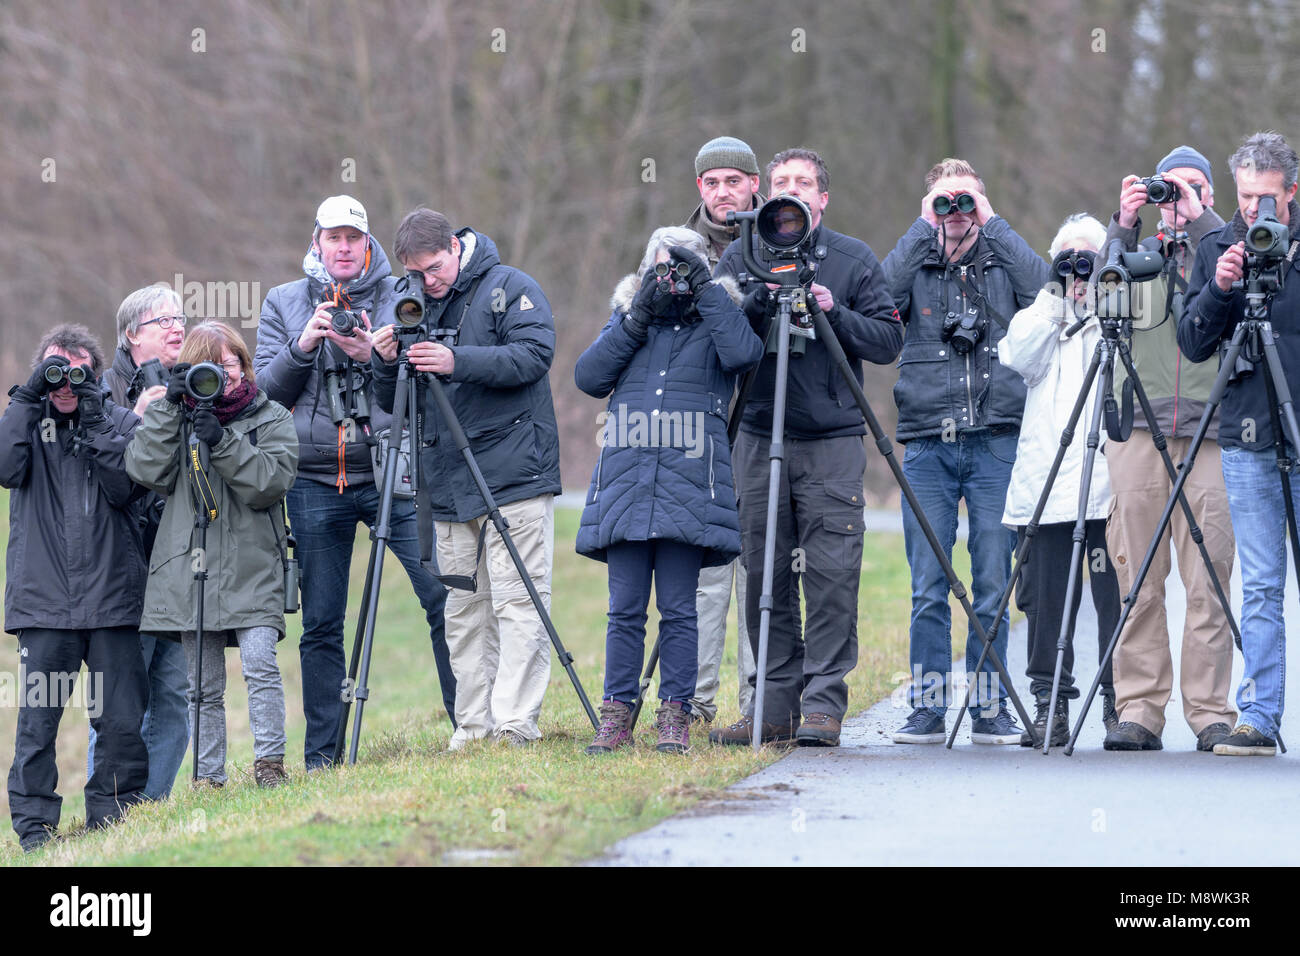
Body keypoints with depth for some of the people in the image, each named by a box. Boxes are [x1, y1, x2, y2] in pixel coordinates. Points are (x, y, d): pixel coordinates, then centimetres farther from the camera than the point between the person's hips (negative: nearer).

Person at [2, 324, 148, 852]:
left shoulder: (121, 421, 8)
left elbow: (124, 488, -6)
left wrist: (94, 425, -11)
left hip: (112, 596, 0)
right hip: (43, 599, 0)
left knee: (122, 721, 0)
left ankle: (114, 820, 11)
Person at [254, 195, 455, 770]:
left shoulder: (400, 297, 7)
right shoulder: (283, 305, 11)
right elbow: (266, 391, 6)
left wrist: (373, 355, -15)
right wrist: (304, 345, -10)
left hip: (393, 475, -1)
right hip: (315, 482, 1)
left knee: (445, 597, -11)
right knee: (321, 624, 3)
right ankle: (320, 755, 9)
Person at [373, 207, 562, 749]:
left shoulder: (510, 288, 0)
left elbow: (535, 354, -15)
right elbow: (390, 404, 16)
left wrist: (458, 362, -24)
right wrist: (386, 364, -6)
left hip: (513, 478, -6)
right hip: (449, 489, 6)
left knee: (517, 602, -9)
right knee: (463, 609, 5)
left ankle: (515, 724, -13)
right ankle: (473, 726, 7)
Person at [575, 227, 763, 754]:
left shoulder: (716, 317, 9)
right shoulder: (627, 317, 18)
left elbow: (743, 354, -13)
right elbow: (589, 376, 6)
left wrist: (707, 291, -8)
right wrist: (635, 323, -2)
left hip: (688, 486, -3)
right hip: (626, 482, 3)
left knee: (678, 610, -2)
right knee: (625, 609, 1)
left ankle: (675, 717, 2)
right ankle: (616, 715, 5)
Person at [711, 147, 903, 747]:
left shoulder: (854, 260, 6)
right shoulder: (741, 257, 9)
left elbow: (888, 339, 2)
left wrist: (834, 313, -12)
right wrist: (759, 299, -14)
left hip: (833, 442, -2)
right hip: (759, 438, 2)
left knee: (831, 574, -8)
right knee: (764, 574, 3)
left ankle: (823, 704, -5)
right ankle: (776, 704, 9)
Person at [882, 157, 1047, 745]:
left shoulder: (1003, 264, 10)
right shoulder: (917, 266, 11)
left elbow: (1044, 288, -10)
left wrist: (992, 224, -5)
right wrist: (924, 228, -5)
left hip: (995, 440, 0)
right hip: (928, 442, 0)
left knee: (992, 586, 0)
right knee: (928, 588, -2)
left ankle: (990, 709, 5)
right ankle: (927, 710, 3)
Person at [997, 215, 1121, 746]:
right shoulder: (1038, 316, 20)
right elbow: (1019, 358, 1)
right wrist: (1055, 300, 2)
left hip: (1109, 476, -3)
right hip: (1045, 479, 3)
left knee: (1114, 596, -6)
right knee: (1046, 598, 0)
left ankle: (1120, 704, -2)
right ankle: (1050, 708, 5)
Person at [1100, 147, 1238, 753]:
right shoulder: (1136, 251, 17)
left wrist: (1200, 221, -10)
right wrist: (1123, 226, -11)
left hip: (1210, 430, -1)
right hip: (1138, 429, 1)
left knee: (1209, 579, -5)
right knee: (1136, 579, -2)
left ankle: (1211, 712, -2)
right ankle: (1138, 710, 1)